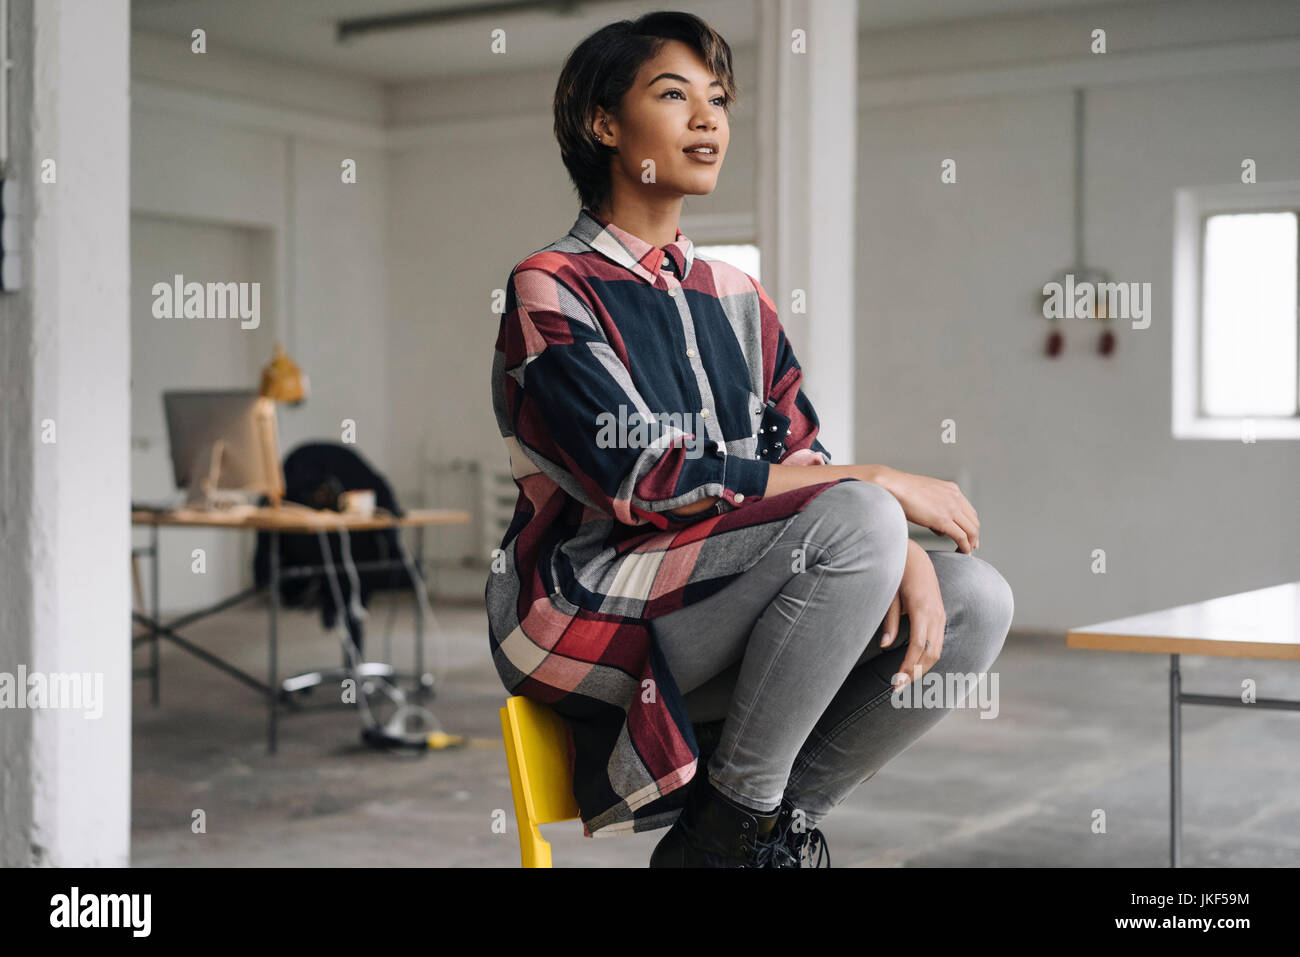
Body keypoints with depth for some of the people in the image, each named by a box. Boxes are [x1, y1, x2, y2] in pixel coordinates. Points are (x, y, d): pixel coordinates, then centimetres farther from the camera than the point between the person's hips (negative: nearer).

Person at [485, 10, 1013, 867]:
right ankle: (739, 813, -12)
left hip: (710, 628, 7)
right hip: (585, 614, -7)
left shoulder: (738, 300, 18)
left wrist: (901, 556, -14)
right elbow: (646, 482, -17)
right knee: (857, 519, -28)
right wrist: (881, 487, -14)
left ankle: (740, 829, -6)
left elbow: (801, 465, 9)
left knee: (975, 599, -12)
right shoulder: (551, 290, -5)